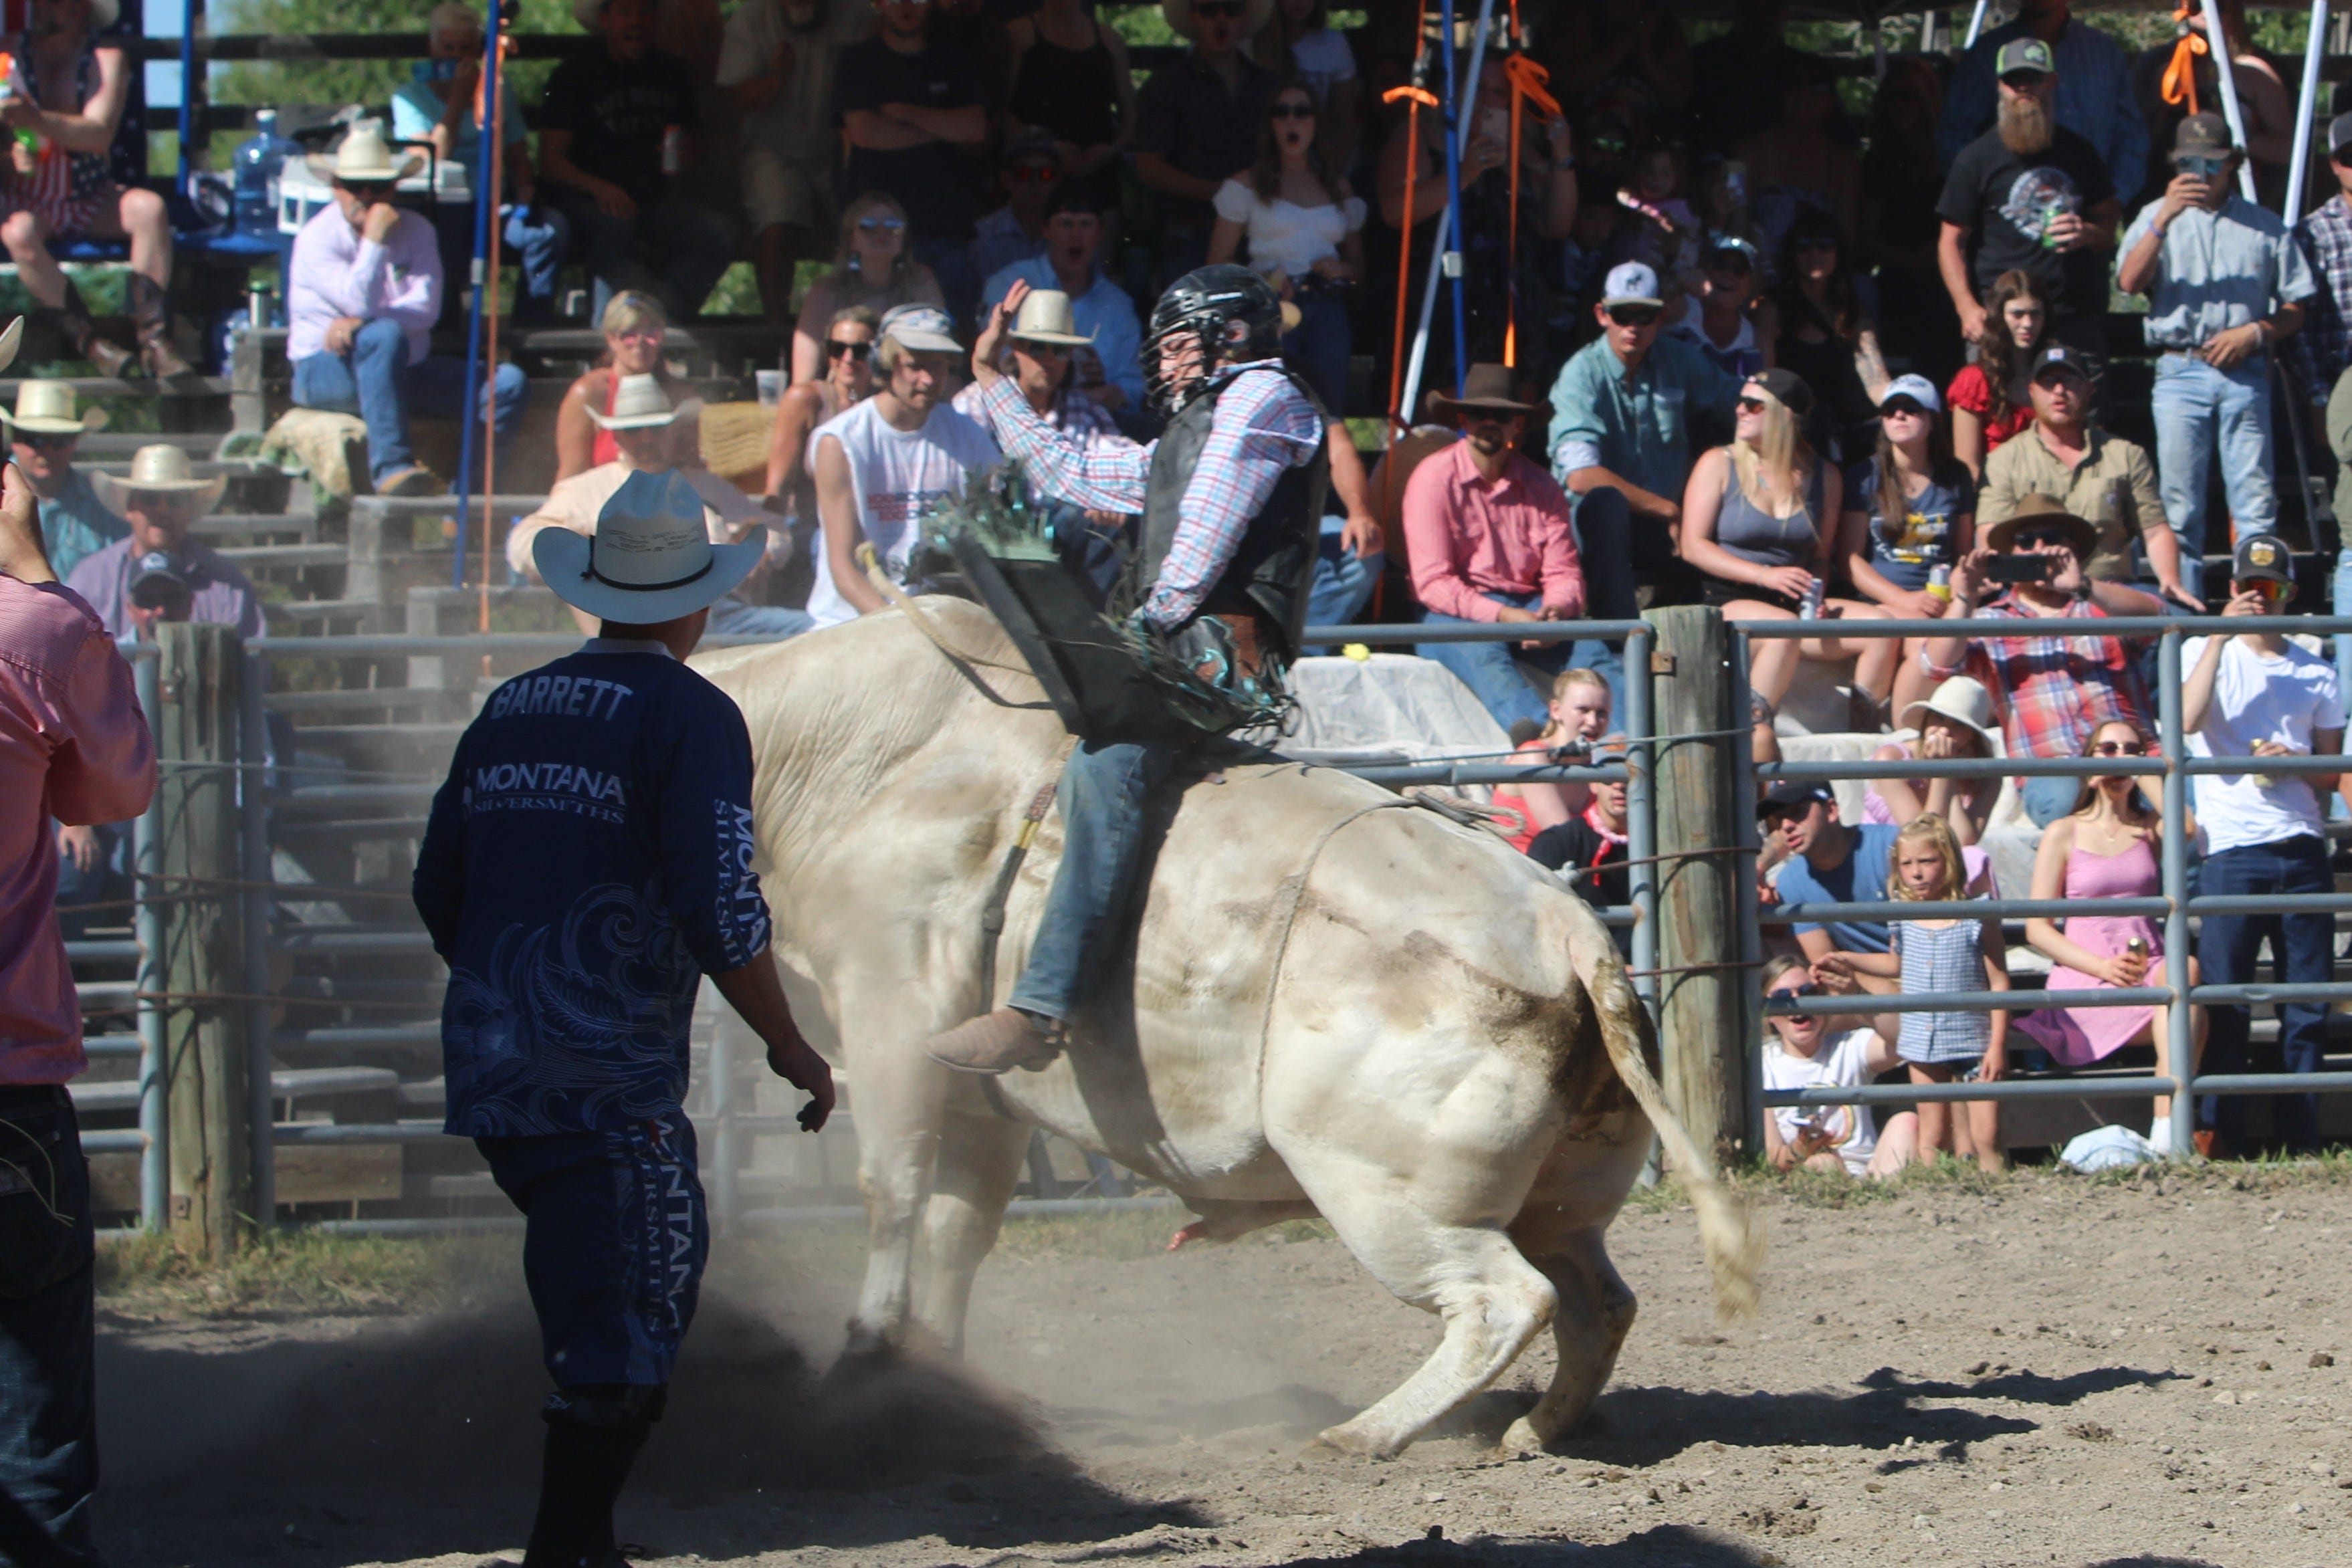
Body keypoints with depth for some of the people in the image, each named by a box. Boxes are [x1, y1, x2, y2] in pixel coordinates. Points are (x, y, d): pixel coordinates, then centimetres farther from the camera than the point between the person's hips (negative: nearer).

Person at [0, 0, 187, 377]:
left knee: (148, 207, -27)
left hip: (90, 201, 1)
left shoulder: (107, 57, -5)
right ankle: (88, 342, -22)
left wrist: (35, 119, -36)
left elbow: (99, 135, -19)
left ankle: (155, 340, -23)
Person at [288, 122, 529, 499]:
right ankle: (390, 468, -49)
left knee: (508, 382, -11)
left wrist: (361, 323, -20)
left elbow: (426, 308, -7)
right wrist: (374, 240, -22)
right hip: (327, 369, -6)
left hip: (402, 369, 6)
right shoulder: (318, 238, -8)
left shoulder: (416, 231, 6)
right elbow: (360, 304, -21)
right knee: (385, 337, -40)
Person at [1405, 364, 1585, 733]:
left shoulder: (1541, 487, 12)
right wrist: (1502, 616, -21)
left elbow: (1564, 573, 8)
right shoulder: (1434, 480, -2)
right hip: (1455, 616, -5)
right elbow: (1433, 583, -9)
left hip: (1529, 608, 5)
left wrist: (1555, 612, -17)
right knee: (1484, 655, -38)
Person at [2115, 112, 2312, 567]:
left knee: (2255, 496, -5)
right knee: (2179, 500, -2)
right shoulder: (2157, 217, 12)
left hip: (2245, 372, 0)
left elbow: (2294, 311, 11)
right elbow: (2130, 282, -6)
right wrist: (2165, 217, -16)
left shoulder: (2266, 227, 13)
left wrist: (2253, 332, -8)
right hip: (2179, 372, 0)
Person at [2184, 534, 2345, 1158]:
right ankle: (2219, 1140, -5)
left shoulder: (2314, 673, 15)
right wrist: (2221, 636, -14)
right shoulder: (2205, 652, 6)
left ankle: (2302, 1141, 6)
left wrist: (2296, 761, -5)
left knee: (2308, 1004, 2)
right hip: (2232, 849, -3)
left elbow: (2333, 773, 16)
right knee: (2222, 999, -7)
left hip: (2302, 849, 3)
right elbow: (2187, 720, -14)